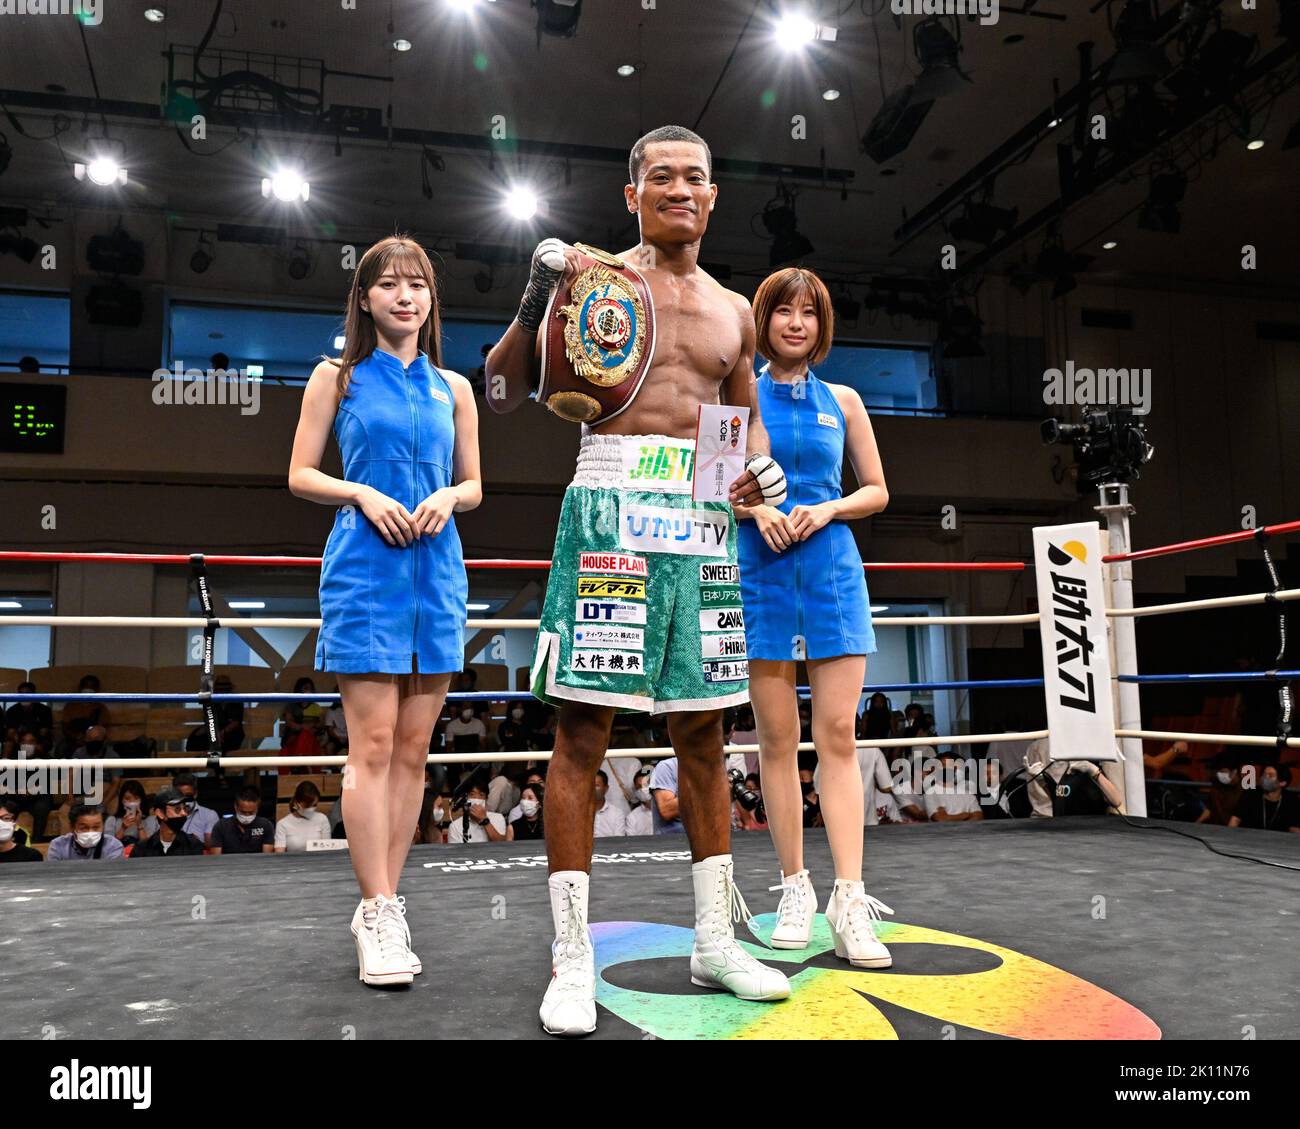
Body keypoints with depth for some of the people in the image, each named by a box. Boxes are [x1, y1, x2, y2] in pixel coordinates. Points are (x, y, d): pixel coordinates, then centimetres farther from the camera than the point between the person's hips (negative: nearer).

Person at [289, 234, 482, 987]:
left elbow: (473, 486, 16)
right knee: (373, 743, -7)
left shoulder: (453, 388, 13)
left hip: (438, 572, 4)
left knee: (414, 748, 6)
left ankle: (383, 904, 17)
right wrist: (363, 493, -13)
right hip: (365, 569, -3)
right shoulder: (337, 378, 6)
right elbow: (301, 476, 5)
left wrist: (446, 498, -6)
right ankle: (378, 913, 0)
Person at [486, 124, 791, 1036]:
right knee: (583, 730, -5)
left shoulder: (733, 309, 19)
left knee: (704, 731, 9)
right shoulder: (593, 277, 4)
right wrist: (538, 299, -15)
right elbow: (503, 395, 0)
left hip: (702, 522, 5)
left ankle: (714, 941, 22)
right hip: (611, 510, -5)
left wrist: (762, 463, 7)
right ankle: (572, 961, 5)